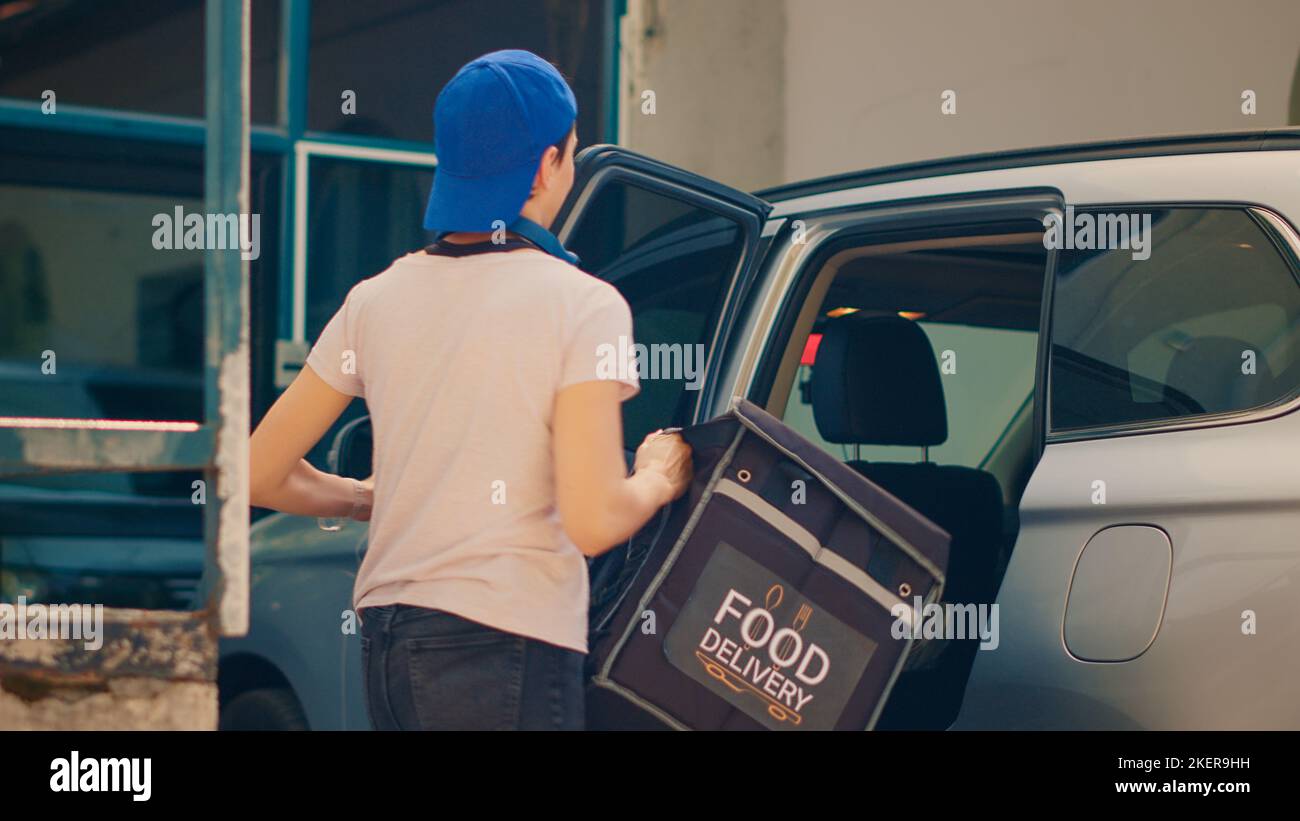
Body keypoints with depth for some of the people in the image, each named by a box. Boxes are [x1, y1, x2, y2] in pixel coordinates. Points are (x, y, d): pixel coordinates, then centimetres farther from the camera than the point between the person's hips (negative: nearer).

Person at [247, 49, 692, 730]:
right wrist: (659, 480, 6)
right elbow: (592, 521, -15)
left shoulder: (377, 298, 10)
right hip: (505, 647, -7)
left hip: (382, 641, 7)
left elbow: (260, 474, 12)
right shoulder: (582, 303, -7)